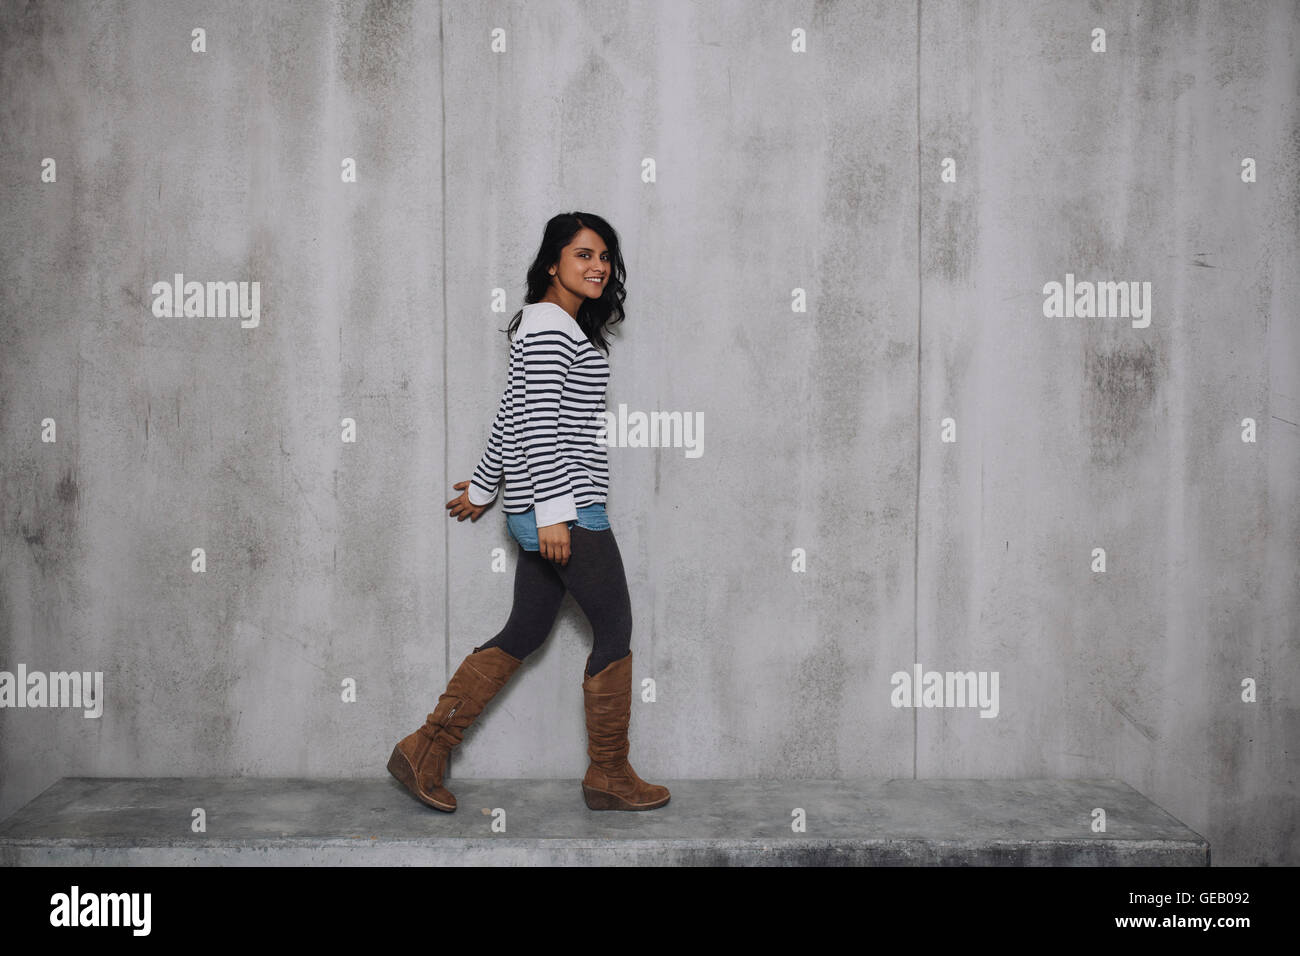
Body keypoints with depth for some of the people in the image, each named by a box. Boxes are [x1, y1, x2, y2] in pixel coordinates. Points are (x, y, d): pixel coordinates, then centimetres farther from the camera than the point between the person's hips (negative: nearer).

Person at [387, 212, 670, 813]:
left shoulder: (561, 327, 20)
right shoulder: (549, 324, -10)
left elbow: (513, 416, 24)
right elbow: (538, 423, -19)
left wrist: (483, 486, 29)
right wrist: (554, 510, -23)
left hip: (546, 514, 10)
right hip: (566, 509, -10)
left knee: (525, 633, 11)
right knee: (615, 628, 0)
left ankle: (425, 750, 13)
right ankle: (609, 774, 12)